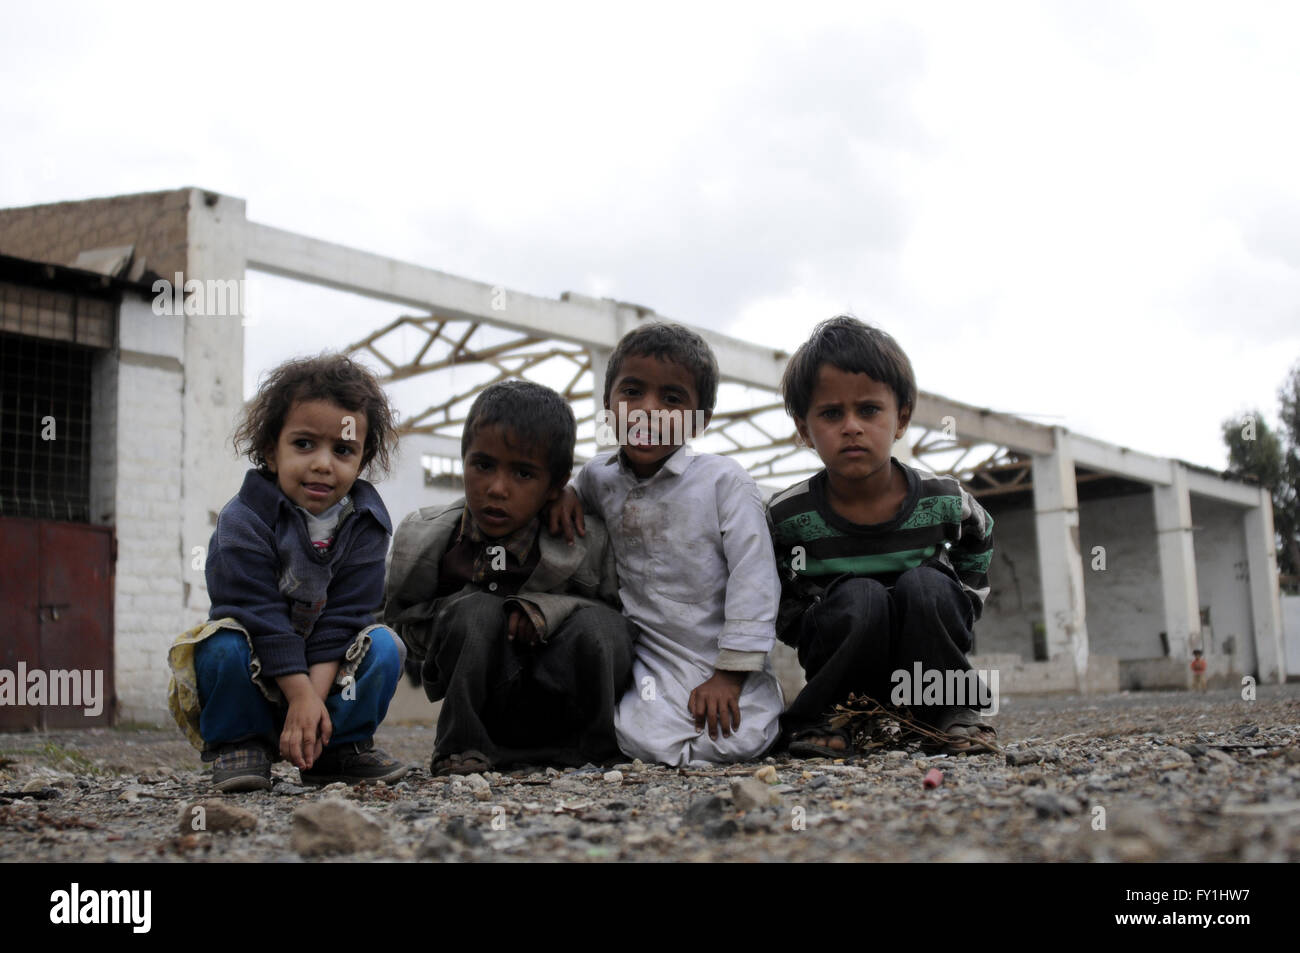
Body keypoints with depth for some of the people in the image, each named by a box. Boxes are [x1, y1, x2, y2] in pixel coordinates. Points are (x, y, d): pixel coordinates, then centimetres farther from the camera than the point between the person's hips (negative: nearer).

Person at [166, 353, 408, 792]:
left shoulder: (365, 525, -9)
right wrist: (301, 694, -29)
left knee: (383, 645, -20)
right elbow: (260, 616, -24)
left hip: (329, 667, 3)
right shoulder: (244, 520, -19)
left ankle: (341, 747, -3)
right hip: (257, 663, -3)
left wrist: (317, 696, -25)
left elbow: (343, 617, -14)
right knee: (225, 646, -33)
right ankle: (237, 745, -8)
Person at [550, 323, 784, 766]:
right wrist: (565, 494, 3)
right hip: (651, 659, 3)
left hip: (723, 664, -2)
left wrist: (729, 675, -15)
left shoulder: (724, 481, -10)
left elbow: (753, 578, -12)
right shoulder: (600, 475, 3)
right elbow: (584, 483, 30)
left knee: (738, 744, -23)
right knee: (651, 745, -23)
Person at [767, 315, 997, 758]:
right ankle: (820, 718, -13)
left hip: (924, 657, 1)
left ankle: (950, 711, -10)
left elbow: (979, 538, 14)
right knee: (859, 596, -31)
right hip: (844, 666, -1)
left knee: (925, 585, -27)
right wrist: (808, 628, -10)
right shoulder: (787, 516, -13)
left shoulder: (942, 500, -9)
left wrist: (956, 610, 4)